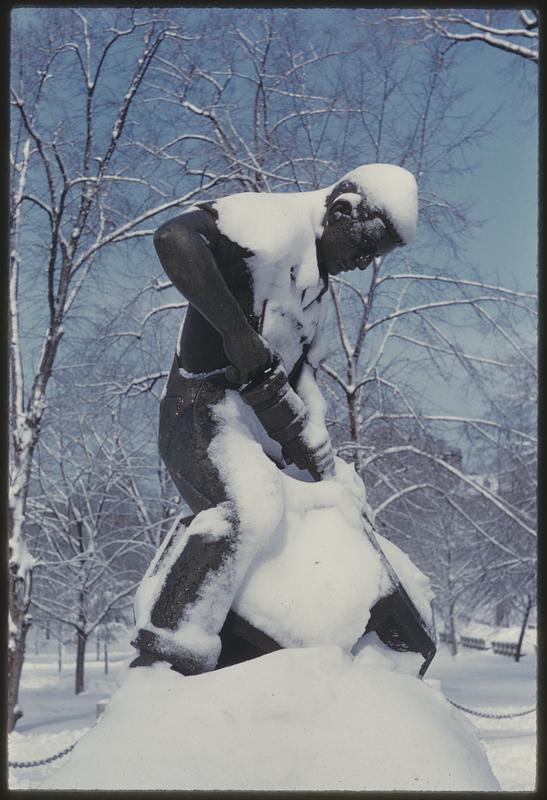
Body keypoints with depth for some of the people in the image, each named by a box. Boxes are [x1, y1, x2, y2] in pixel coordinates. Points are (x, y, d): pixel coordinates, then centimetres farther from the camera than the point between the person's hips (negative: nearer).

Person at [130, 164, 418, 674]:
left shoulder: (314, 286, 24)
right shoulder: (280, 221, -7)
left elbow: (299, 381, 27)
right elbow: (175, 236, -24)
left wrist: (326, 479, 23)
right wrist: (237, 331, -28)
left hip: (254, 436, 11)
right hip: (207, 412, -11)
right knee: (252, 506, -32)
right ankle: (165, 661, -31)